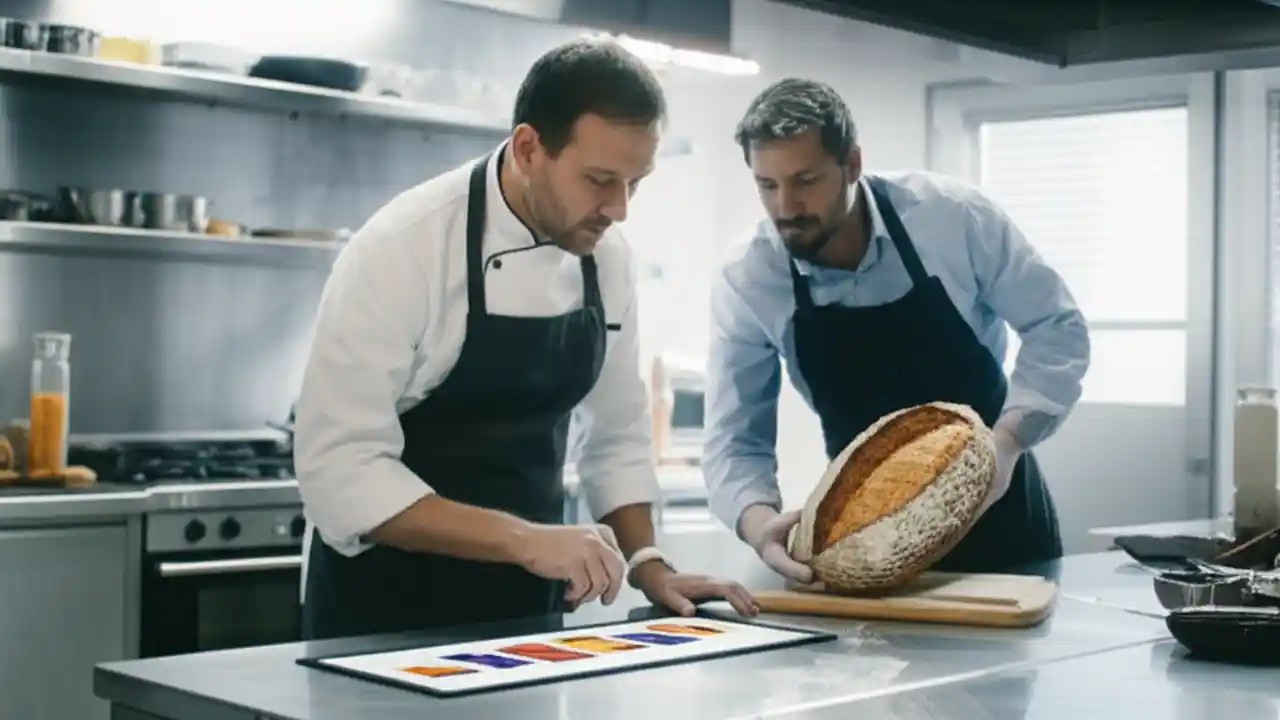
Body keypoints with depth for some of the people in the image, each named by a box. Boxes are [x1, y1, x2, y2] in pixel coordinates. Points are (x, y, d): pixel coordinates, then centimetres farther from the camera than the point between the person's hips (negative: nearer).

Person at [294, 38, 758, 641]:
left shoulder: (606, 257, -2)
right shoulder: (400, 248, -20)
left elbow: (616, 435, 9)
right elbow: (338, 468, -25)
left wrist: (648, 566, -4)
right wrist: (522, 539, -31)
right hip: (388, 615, -5)